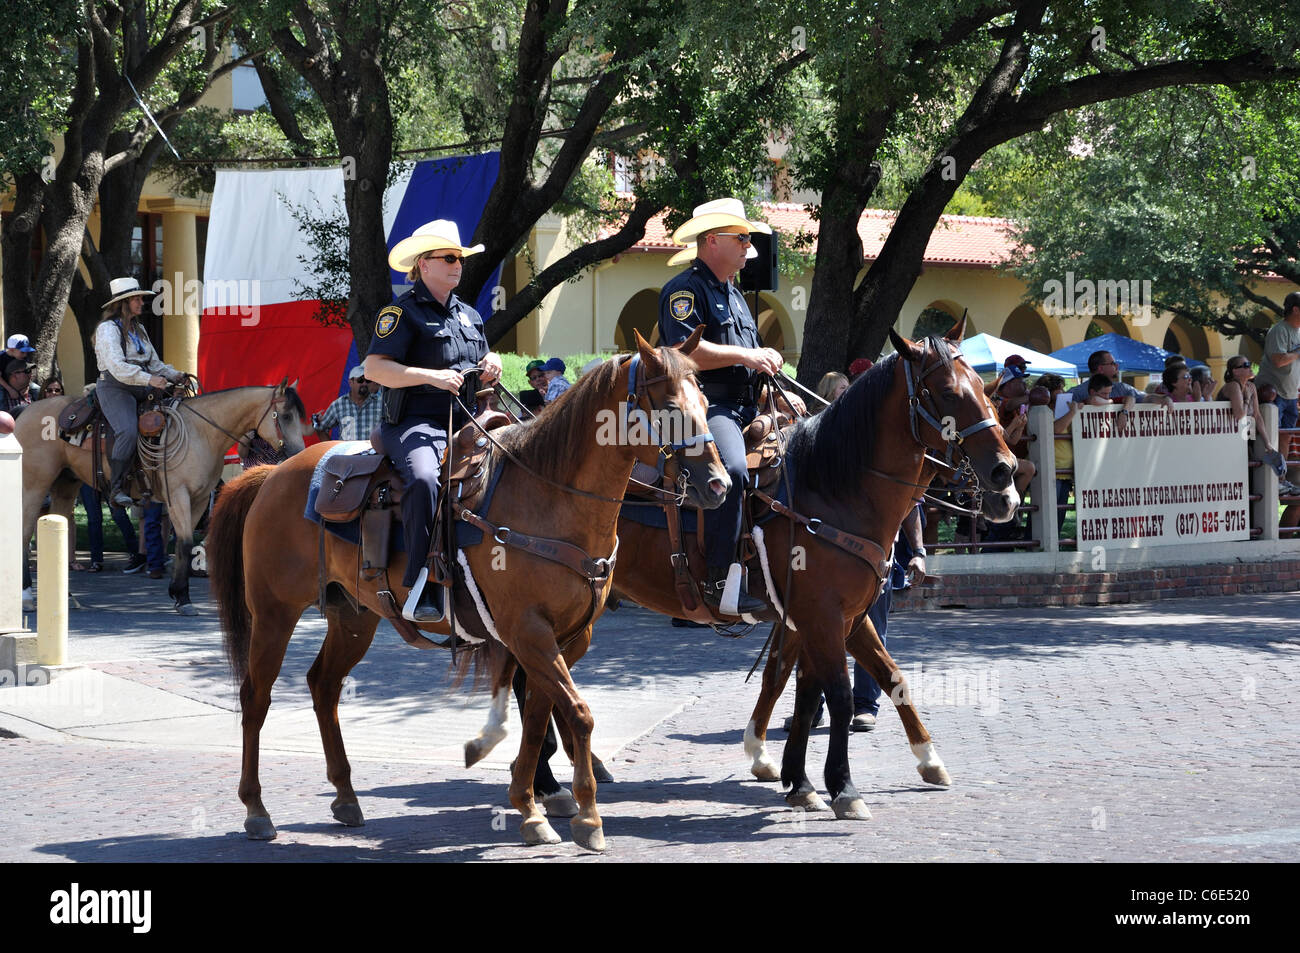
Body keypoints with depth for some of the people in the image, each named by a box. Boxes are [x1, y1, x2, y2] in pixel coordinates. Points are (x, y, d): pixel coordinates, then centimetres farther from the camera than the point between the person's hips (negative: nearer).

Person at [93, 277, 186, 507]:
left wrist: (173, 375, 8)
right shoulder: (108, 329, -6)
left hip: (140, 388, 9)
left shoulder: (139, 329, 21)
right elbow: (117, 367, -20)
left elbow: (154, 362, 26)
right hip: (114, 387, -9)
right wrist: (149, 379, -29)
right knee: (128, 431, -30)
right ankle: (117, 489, -27)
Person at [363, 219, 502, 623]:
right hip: (415, 423, -8)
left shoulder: (469, 315, 23)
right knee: (424, 479, -36)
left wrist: (492, 364, 9)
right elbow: (375, 367, -12)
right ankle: (423, 589, -38)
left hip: (465, 423, 8)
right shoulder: (402, 312, -2)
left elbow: (482, 361, 35)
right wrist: (432, 376, -22)